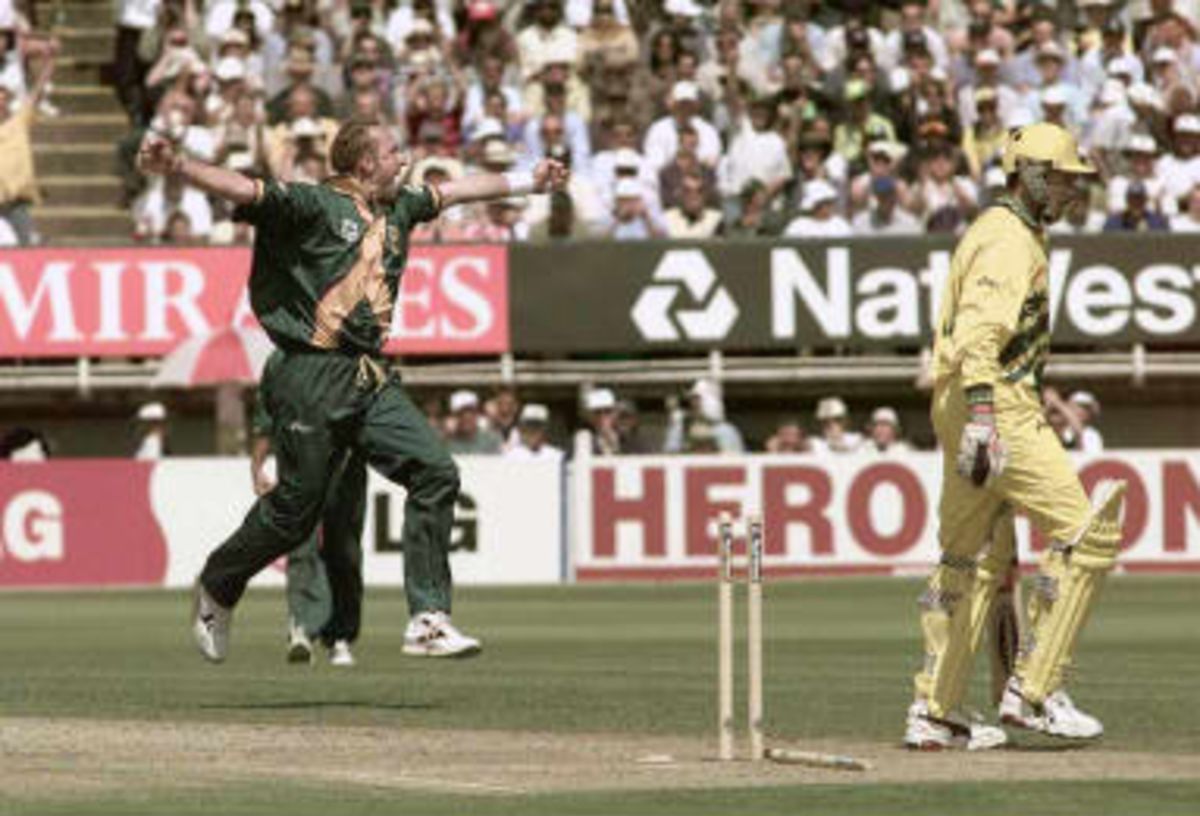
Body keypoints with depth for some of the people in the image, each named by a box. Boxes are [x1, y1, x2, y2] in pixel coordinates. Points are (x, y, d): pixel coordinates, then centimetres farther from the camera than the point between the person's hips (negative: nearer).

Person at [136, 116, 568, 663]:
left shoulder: (399, 208, 18)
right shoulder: (313, 205, -6)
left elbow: (456, 190, 35)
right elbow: (243, 189, -20)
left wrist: (529, 182, 47)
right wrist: (177, 166, -37)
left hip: (371, 381, 7)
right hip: (313, 381, -7)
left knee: (436, 474, -10)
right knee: (294, 510, -2)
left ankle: (427, 620, -10)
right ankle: (217, 588, 26)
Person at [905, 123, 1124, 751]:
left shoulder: (995, 231, 21)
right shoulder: (1009, 240, -12)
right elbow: (980, 333, -25)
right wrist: (982, 417, -34)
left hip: (963, 404, 11)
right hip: (997, 403, -11)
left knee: (961, 553, 13)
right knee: (1085, 532, -11)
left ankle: (933, 714, 15)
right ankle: (1033, 691, -12)